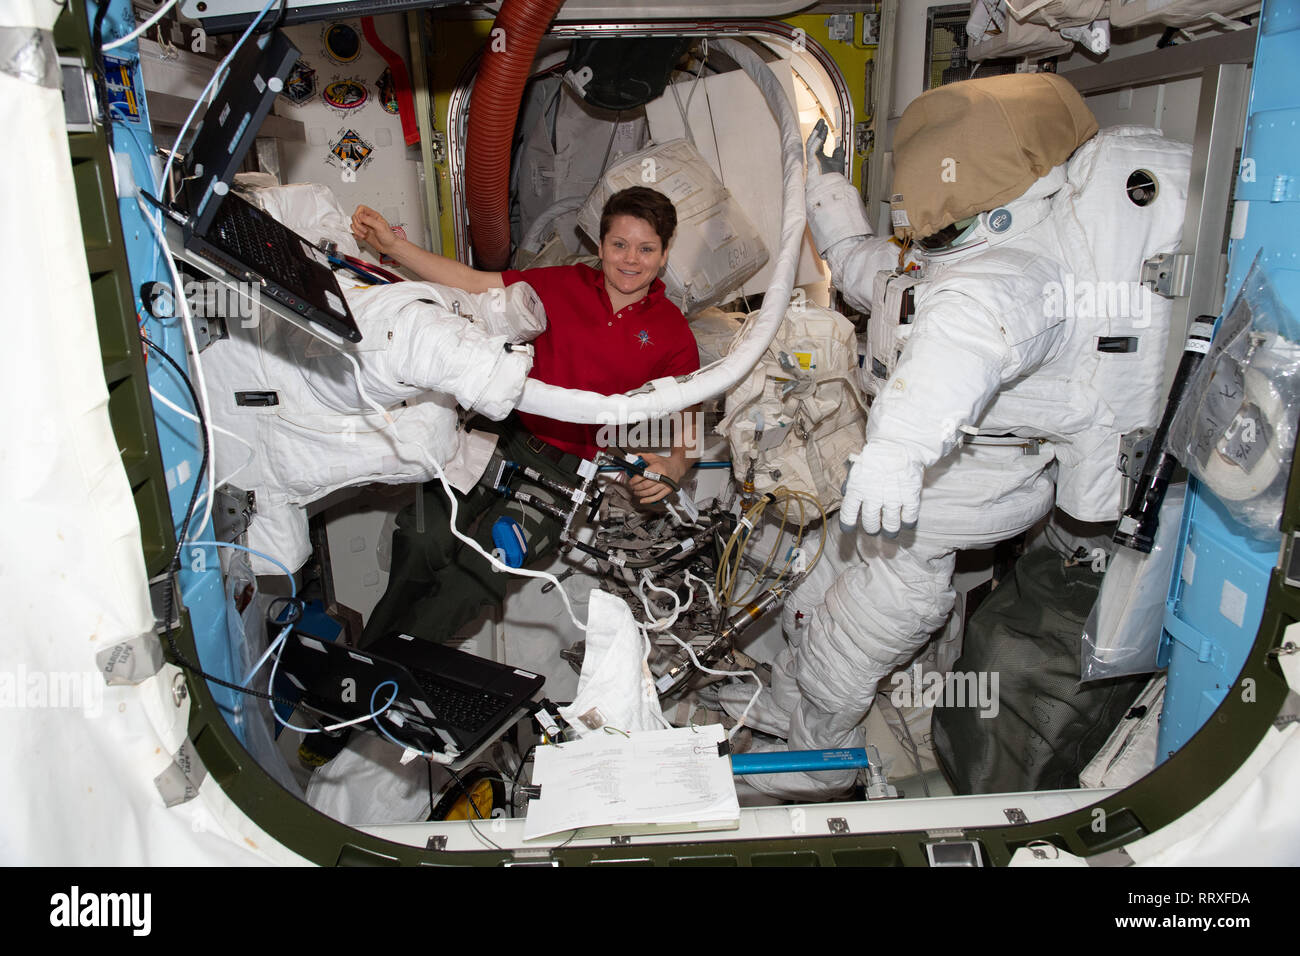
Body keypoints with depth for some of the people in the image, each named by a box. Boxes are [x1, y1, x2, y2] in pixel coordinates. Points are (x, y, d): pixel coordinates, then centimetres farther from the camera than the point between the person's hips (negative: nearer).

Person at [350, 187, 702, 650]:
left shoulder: (673, 333, 5)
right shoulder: (567, 284, 9)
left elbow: (686, 429, 5)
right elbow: (474, 284, 9)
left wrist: (671, 468, -17)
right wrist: (394, 246, 2)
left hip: (566, 467, -2)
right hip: (506, 431, 2)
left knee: (485, 568, -21)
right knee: (424, 536, -19)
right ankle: (372, 648, 6)